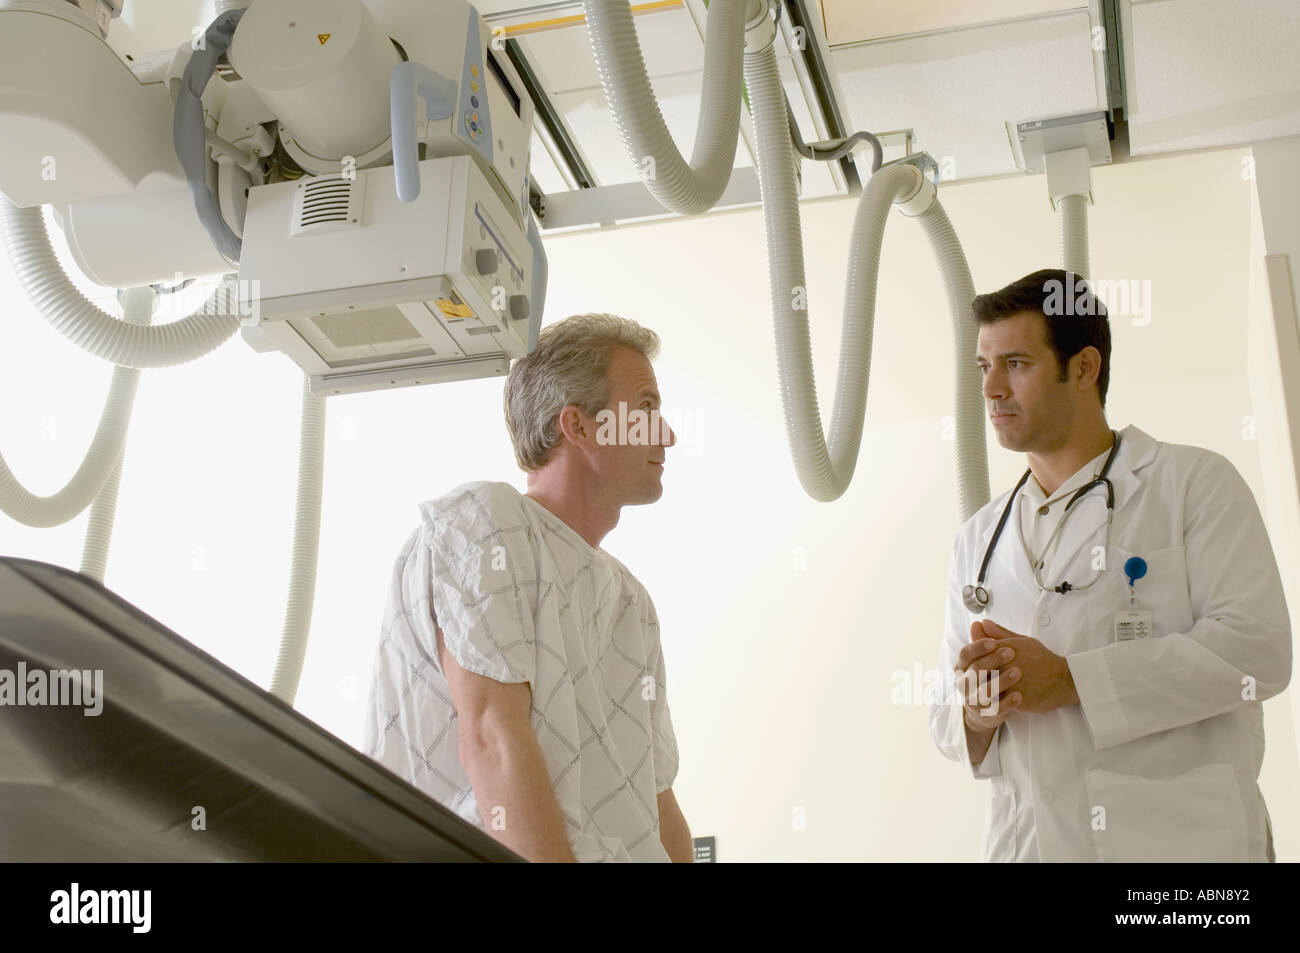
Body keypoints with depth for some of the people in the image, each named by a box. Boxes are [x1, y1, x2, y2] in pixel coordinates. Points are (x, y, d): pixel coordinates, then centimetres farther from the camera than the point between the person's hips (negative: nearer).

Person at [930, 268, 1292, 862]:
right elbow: (946, 716, 15)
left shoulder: (1193, 483, 2)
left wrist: (1070, 680, -15)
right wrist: (975, 715, -9)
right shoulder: (978, 539, 15)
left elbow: (1258, 647, -11)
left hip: (1177, 838, -4)